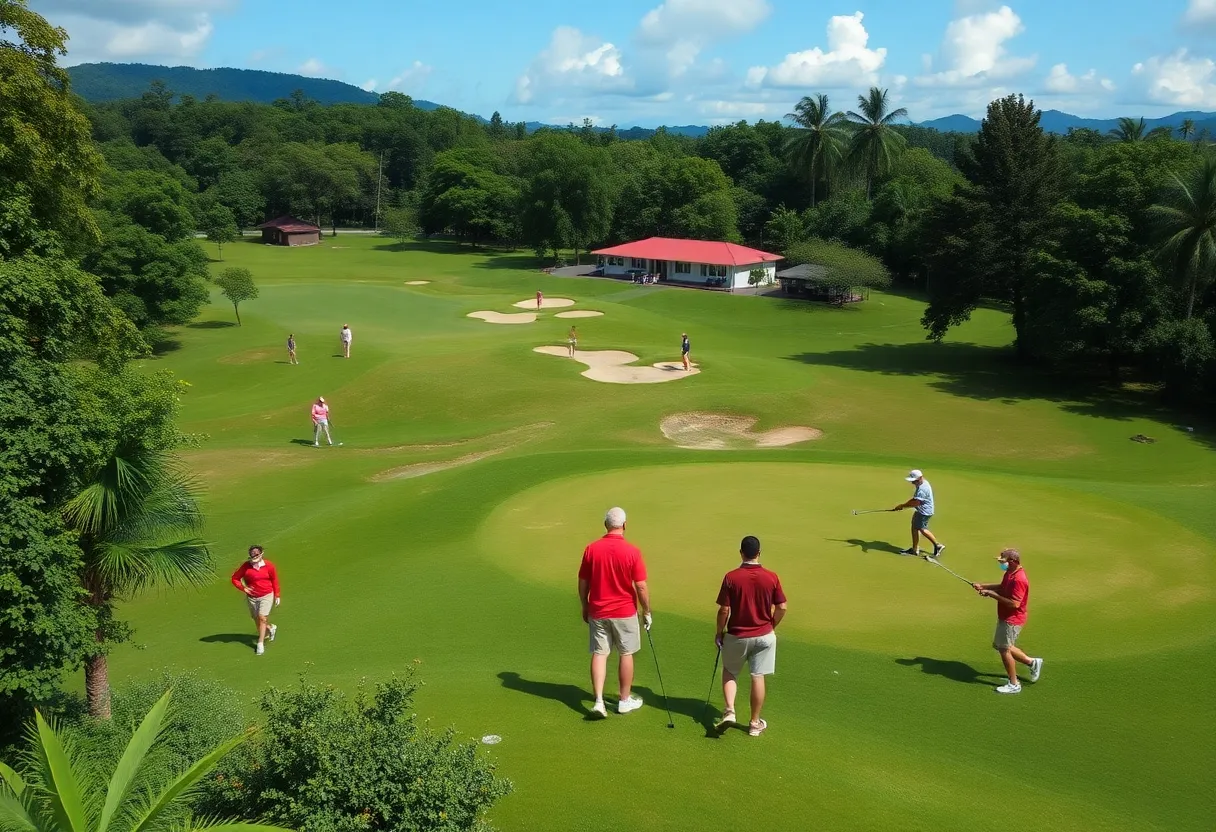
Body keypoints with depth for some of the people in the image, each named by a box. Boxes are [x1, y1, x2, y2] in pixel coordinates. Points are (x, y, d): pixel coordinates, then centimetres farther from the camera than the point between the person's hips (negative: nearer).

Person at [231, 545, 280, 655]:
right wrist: (243, 588, -10)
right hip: (252, 597, 3)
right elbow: (235, 578, 3)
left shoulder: (268, 565, -7)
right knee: (256, 619, 11)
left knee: (262, 617, -13)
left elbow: (274, 580, 3)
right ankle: (271, 628, 42)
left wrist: (277, 596, 6)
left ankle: (260, 644, -6)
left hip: (266, 596, -3)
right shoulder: (246, 566, -7)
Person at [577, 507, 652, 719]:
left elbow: (583, 583, 1)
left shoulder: (591, 549, -6)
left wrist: (585, 606, 16)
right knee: (626, 655, 12)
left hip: (597, 612, 2)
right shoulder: (632, 551, -14)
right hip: (625, 612, -2)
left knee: (599, 654, 7)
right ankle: (625, 700, 22)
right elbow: (641, 586, -11)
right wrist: (647, 611, 2)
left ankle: (598, 701, -1)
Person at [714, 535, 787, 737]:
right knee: (758, 677, 10)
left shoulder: (731, 577, -14)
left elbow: (724, 610, -13)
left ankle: (729, 710, 1)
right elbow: (781, 608, -4)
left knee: (730, 672, 19)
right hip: (763, 636, 1)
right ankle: (755, 723, 17)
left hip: (737, 636, -1)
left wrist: (719, 632, 2)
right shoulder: (771, 577, -9)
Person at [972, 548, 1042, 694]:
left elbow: (1014, 604, -31)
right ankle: (1032, 662, 31)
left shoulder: (1019, 580, -28)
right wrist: (983, 586, 9)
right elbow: (1002, 587, 21)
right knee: (1000, 646, 20)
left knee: (1004, 649, 0)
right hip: (1005, 618, 10)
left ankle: (1014, 684, 14)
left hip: (1012, 620, -10)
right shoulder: (1010, 573, 3)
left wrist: (992, 594, -26)